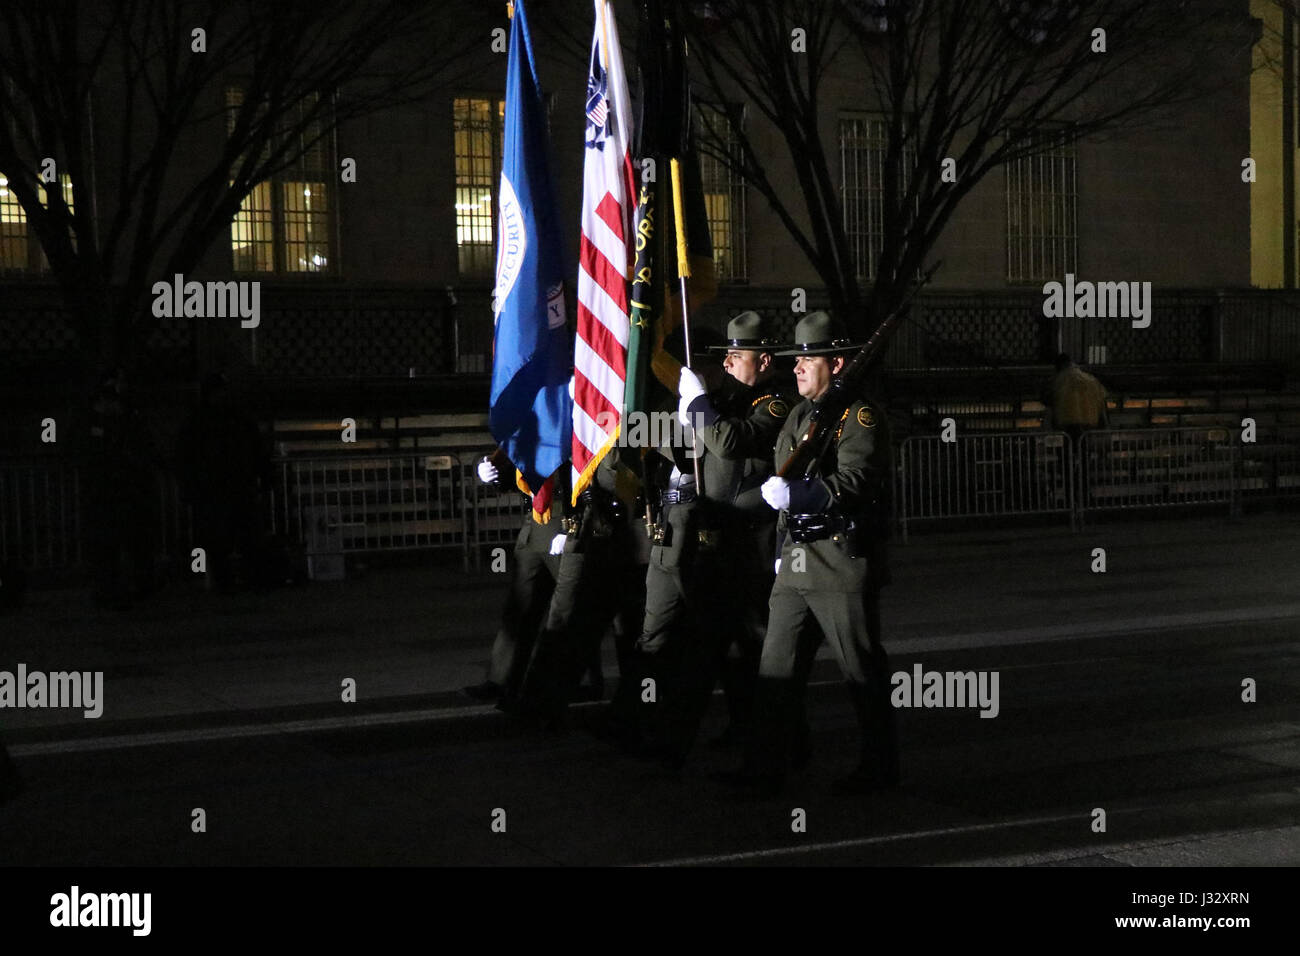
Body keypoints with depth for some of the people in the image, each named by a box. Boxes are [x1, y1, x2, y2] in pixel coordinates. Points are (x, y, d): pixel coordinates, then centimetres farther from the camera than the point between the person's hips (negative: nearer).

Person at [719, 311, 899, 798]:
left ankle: (880, 766, 16)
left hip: (844, 564, -8)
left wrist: (794, 493, -28)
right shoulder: (798, 415, 18)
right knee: (777, 668, 5)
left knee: (863, 671, 3)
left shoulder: (859, 415, -8)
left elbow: (854, 483, -20)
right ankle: (763, 770, 7)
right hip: (796, 565, 8)